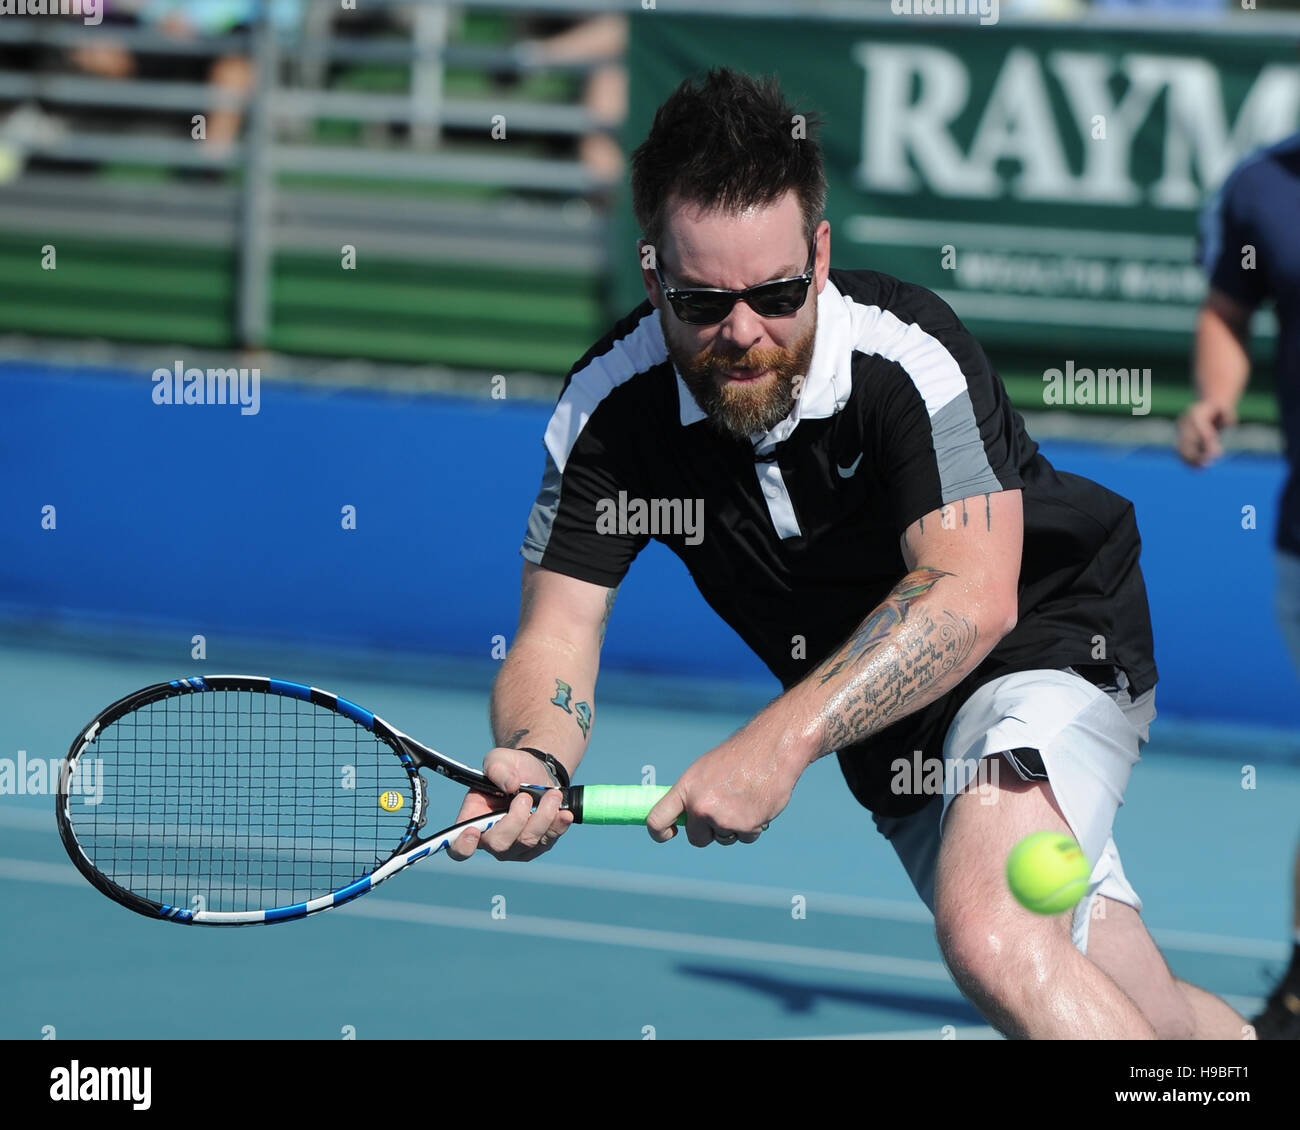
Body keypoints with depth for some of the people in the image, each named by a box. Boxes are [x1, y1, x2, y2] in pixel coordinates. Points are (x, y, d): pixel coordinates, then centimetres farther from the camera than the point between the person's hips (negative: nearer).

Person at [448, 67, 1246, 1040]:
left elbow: (971, 597, -37)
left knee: (992, 939, -33)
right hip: (893, 741, 5)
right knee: (1153, 1021, 4)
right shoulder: (611, 403, -13)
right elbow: (554, 637, -14)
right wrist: (537, 761, -37)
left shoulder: (911, 356, -27)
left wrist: (778, 741, -47)